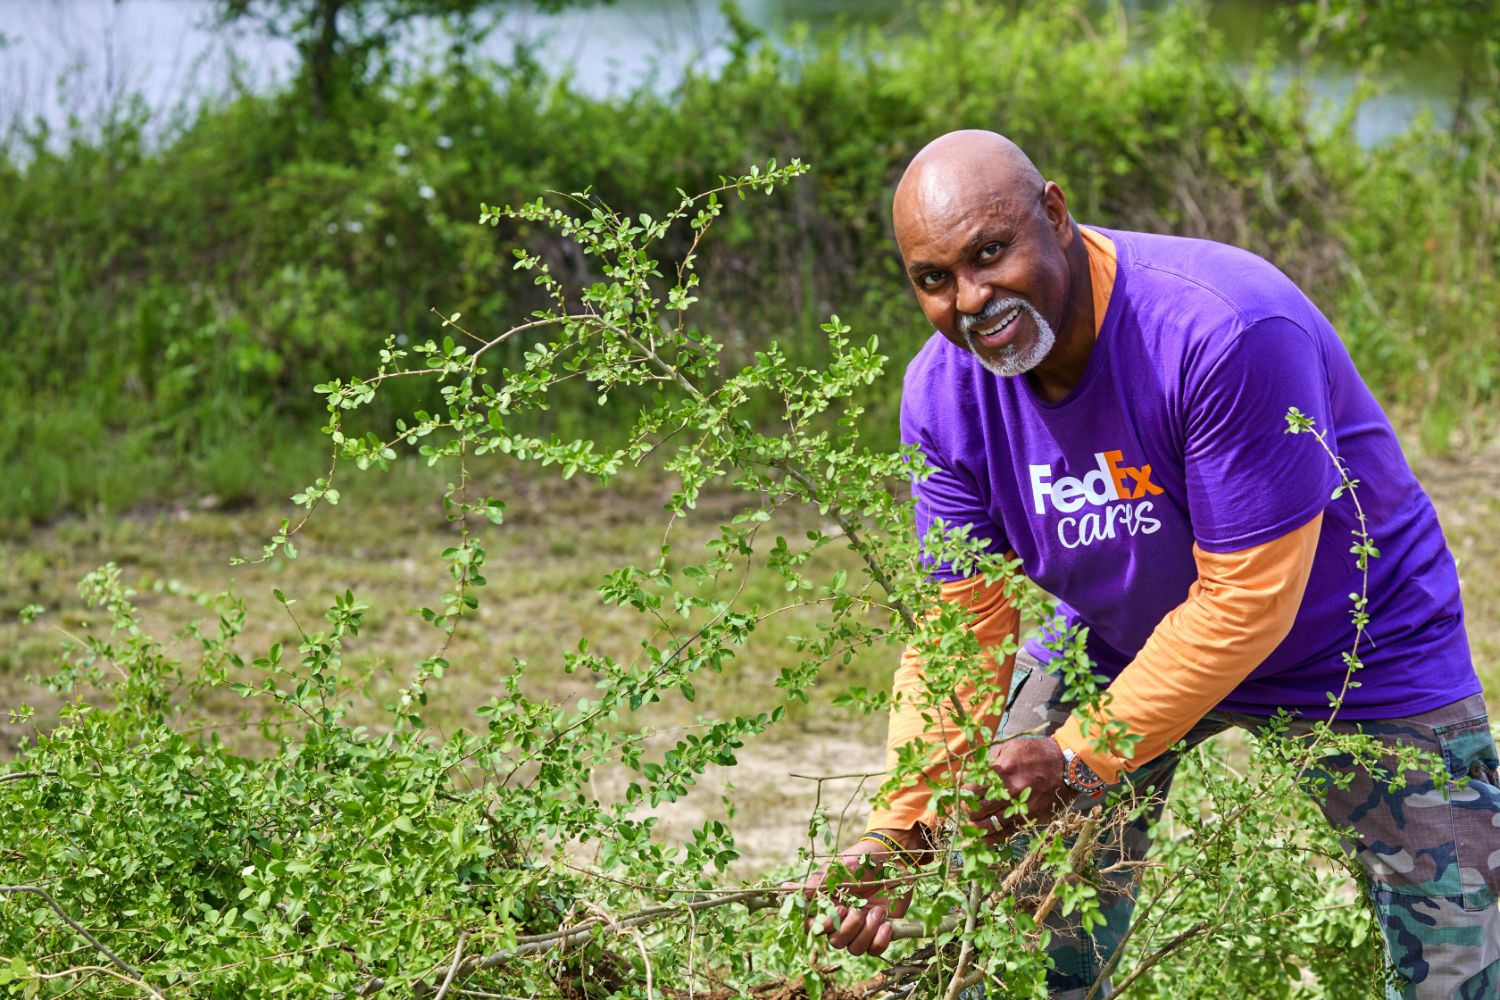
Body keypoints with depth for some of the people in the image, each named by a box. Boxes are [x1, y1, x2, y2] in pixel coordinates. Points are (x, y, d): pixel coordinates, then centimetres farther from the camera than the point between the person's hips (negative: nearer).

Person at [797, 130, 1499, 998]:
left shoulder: (1229, 331, -36)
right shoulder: (944, 391, -16)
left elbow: (1247, 600, -32)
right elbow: (962, 625, -11)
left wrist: (1079, 761, -30)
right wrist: (899, 834, -21)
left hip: (1361, 643, -4)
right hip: (1119, 637, 4)